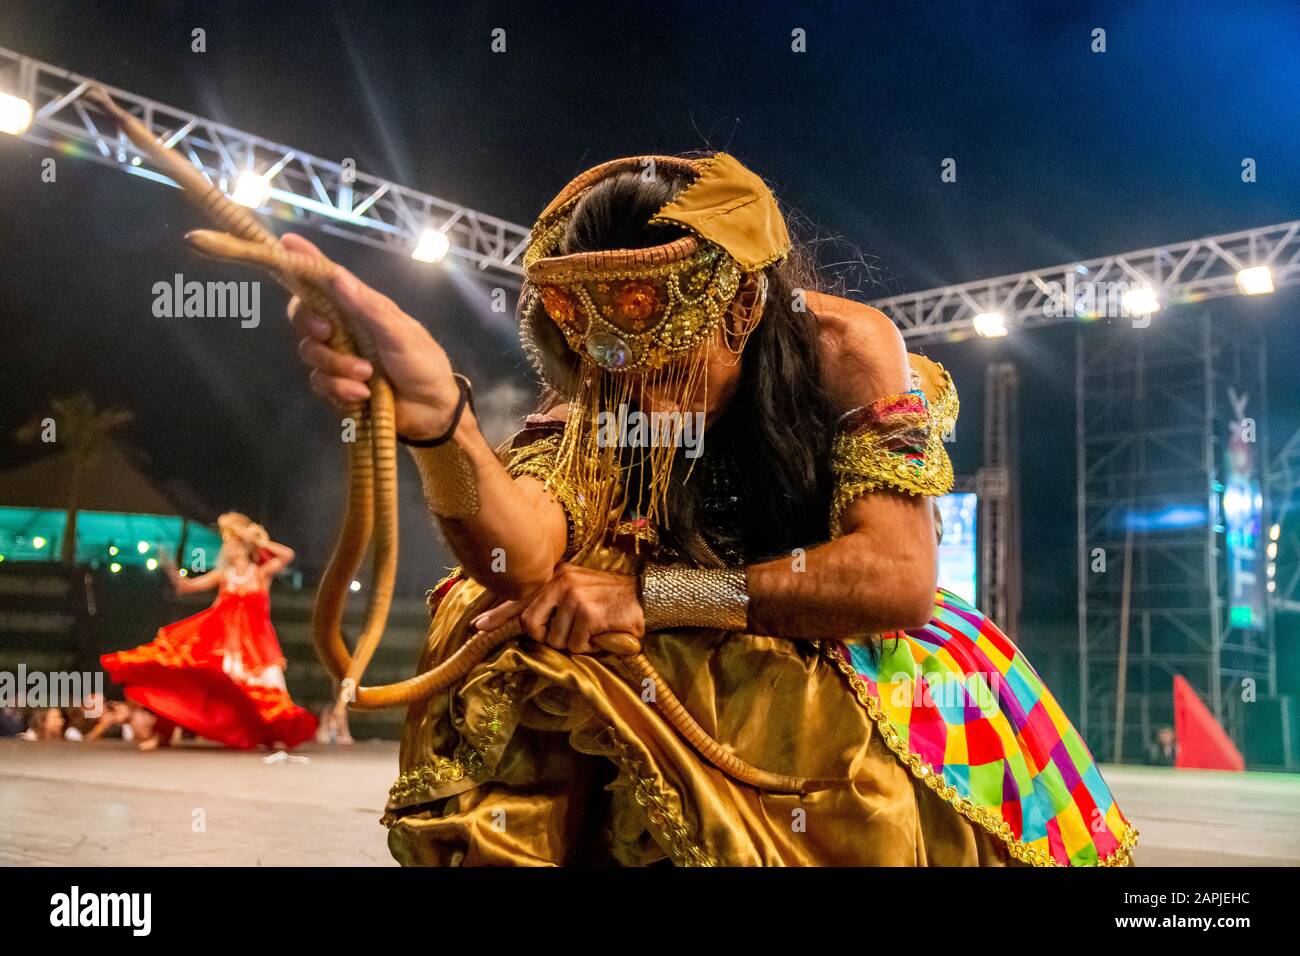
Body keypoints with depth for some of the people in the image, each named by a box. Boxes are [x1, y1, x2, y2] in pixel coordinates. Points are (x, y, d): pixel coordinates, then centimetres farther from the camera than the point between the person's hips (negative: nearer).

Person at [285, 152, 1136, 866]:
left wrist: (649, 594, -29)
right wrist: (438, 415, -46)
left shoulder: (842, 348, -17)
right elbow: (526, 559, -26)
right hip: (682, 675, 3)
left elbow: (900, 574, -27)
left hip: (848, 667, -2)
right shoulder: (592, 392, -9)